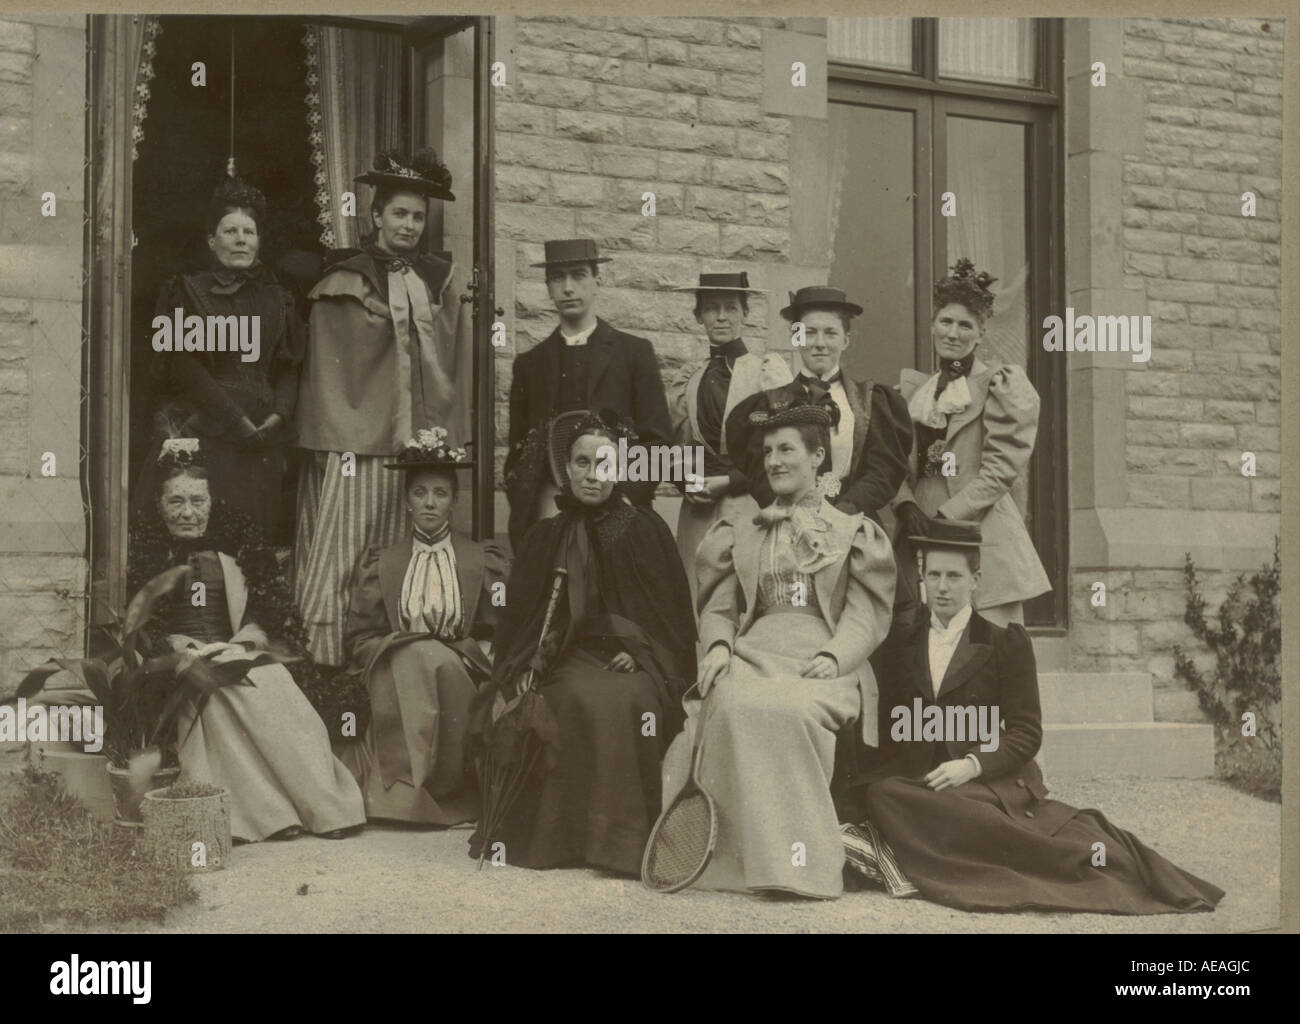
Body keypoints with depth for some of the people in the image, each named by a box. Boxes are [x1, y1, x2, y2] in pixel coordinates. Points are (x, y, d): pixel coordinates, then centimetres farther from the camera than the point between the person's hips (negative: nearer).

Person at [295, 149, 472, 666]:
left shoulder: (440, 281, 16)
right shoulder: (342, 283, 4)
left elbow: (457, 366, 16)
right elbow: (323, 367, 1)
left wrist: (453, 436, 9)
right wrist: (333, 440, -6)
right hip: (357, 446, -4)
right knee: (338, 564, -8)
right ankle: (323, 659, -7)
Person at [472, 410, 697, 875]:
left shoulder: (646, 530, 8)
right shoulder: (547, 536, 14)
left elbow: (673, 614, 5)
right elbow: (517, 617, 13)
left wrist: (639, 650, -10)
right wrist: (537, 651, -6)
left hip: (636, 660, -1)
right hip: (570, 659, 1)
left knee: (624, 699, -34)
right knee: (583, 698, -33)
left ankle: (626, 834, -26)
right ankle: (575, 831, -25)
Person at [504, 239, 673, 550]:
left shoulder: (635, 352, 9)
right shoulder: (530, 363, 16)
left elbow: (656, 439, 6)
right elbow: (517, 448, 17)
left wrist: (628, 497, -7)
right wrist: (521, 512, 3)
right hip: (547, 506, 2)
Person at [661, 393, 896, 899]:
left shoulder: (855, 534, 18)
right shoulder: (741, 535, 27)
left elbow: (866, 614, 6)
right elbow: (718, 607, 19)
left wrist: (833, 656, -14)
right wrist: (718, 645, -5)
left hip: (824, 662, -2)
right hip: (753, 655, 2)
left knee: (788, 708, -38)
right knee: (736, 705, -35)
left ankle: (803, 859, -33)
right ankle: (758, 852, -35)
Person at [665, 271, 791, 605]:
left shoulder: (768, 369, 3)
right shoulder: (687, 377, 14)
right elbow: (673, 444, 21)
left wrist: (729, 481, -8)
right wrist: (687, 484, 2)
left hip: (749, 506, -3)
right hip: (698, 511, 3)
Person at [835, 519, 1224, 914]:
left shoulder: (1005, 643, 8)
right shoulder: (901, 650, 18)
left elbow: (1026, 733, 2)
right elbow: (889, 737, 15)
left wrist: (973, 765, -15)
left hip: (991, 784, -4)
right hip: (920, 785, 5)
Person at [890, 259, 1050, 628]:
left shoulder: (1004, 386, 3)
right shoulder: (912, 390, 19)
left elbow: (1003, 466, -6)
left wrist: (946, 515, -12)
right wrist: (905, 504, -8)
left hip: (983, 538, -4)